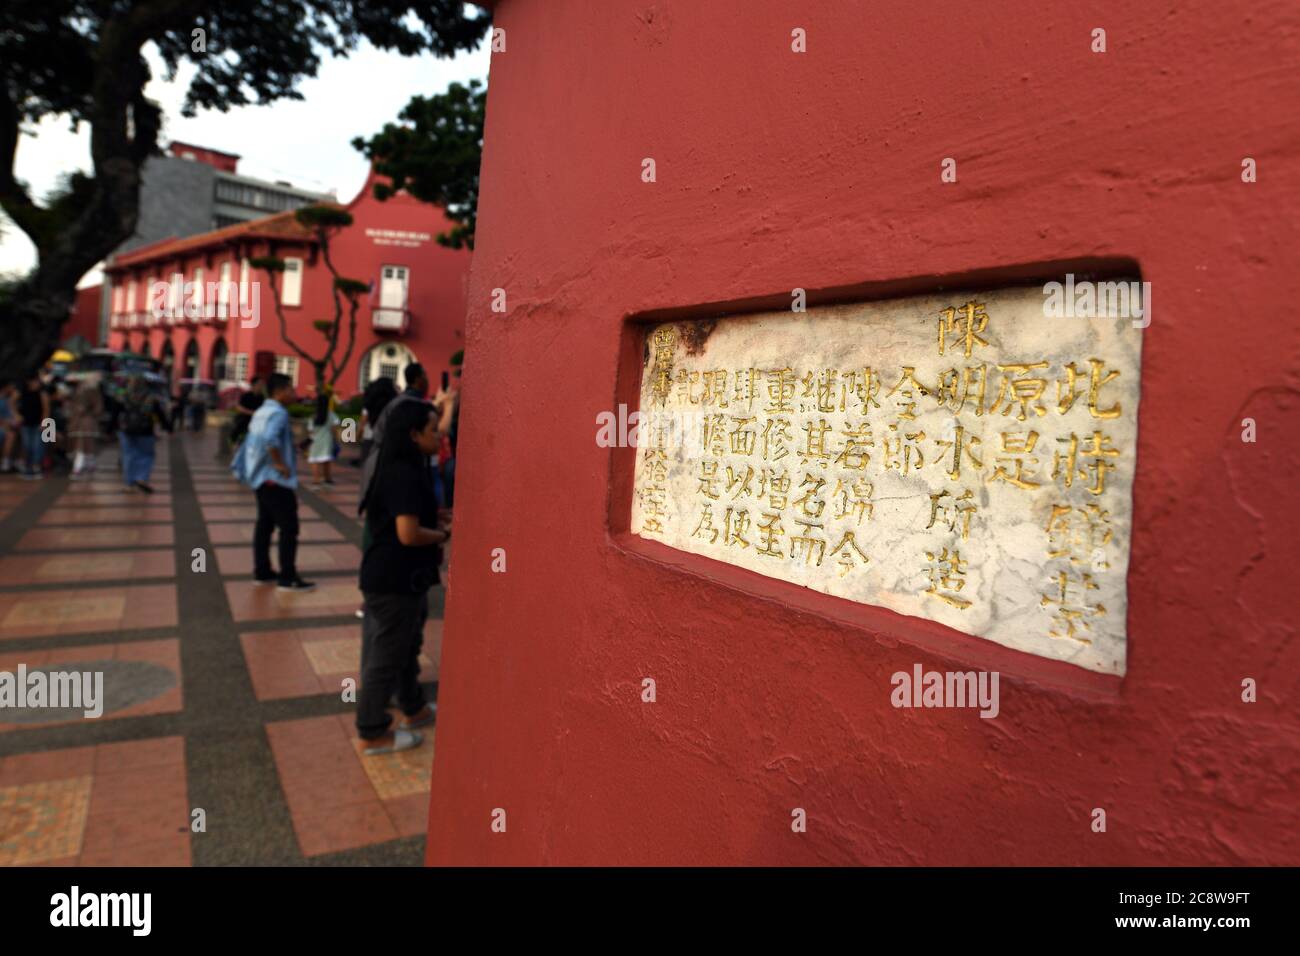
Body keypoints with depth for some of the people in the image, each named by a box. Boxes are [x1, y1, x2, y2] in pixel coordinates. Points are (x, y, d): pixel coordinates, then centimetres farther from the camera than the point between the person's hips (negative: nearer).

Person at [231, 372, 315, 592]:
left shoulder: (261, 412, 14)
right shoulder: (278, 413, -17)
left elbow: (256, 440, 18)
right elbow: (270, 439, -33)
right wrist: (279, 463, -23)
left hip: (261, 477, 10)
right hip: (276, 479, -10)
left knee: (265, 524, 15)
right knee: (289, 527, -6)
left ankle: (262, 571, 22)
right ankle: (288, 578, -4)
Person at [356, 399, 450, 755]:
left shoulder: (401, 469, 8)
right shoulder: (405, 475, -24)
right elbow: (408, 534, -29)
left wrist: (432, 547, 8)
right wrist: (443, 535, -12)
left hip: (401, 575, 10)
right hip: (396, 579, -10)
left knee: (407, 646, 24)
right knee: (386, 656, 4)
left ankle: (414, 710, 42)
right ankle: (373, 734, 19)